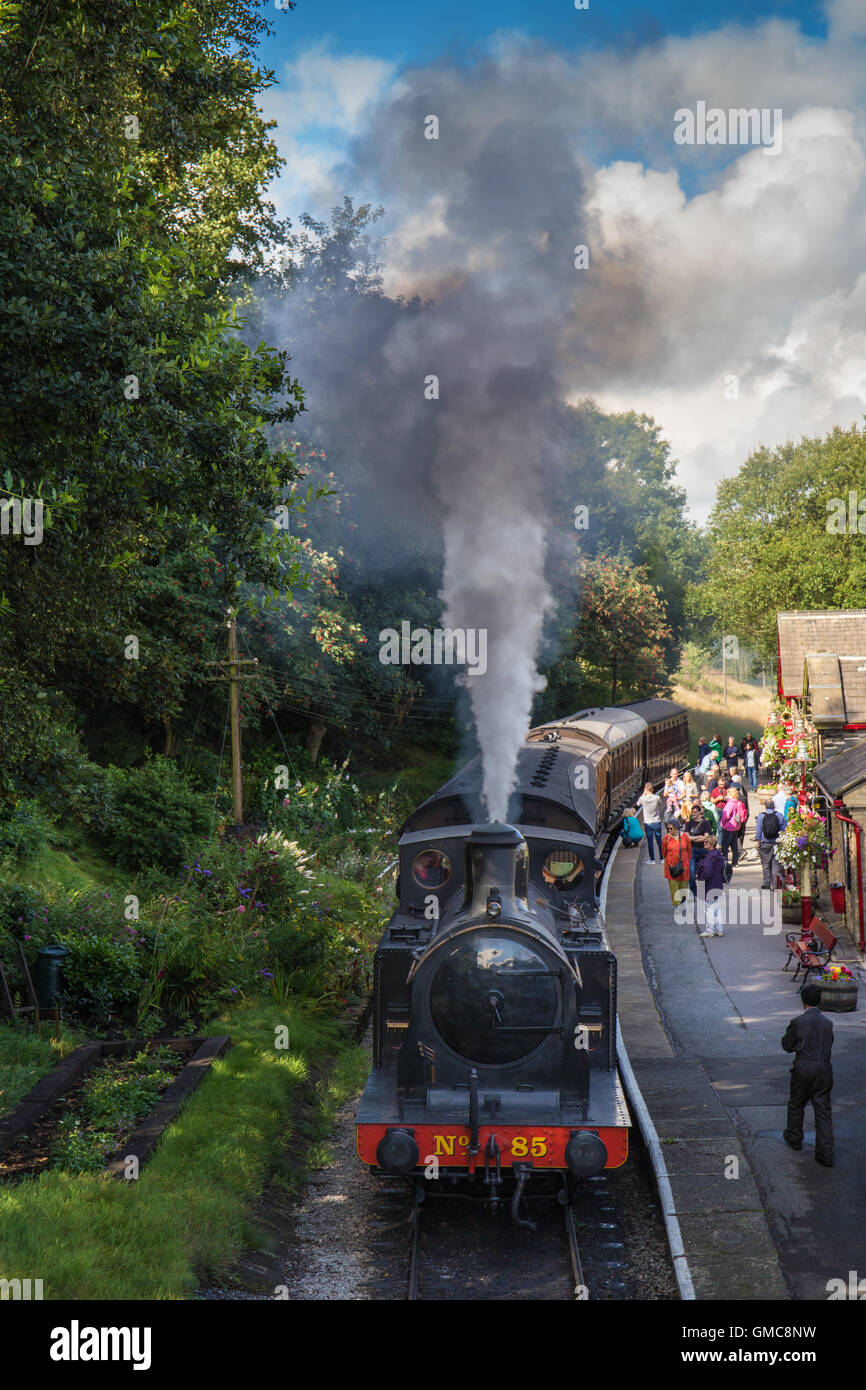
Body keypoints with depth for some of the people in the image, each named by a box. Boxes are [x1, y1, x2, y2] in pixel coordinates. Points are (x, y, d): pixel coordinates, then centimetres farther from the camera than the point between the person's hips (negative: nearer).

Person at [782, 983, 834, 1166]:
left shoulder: (798, 1022, -11)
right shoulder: (827, 1022, 3)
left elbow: (787, 1046, -2)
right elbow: (829, 1045, 12)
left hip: (803, 1069, -3)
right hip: (824, 1069, 3)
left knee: (796, 1104, 21)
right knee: (823, 1111, 4)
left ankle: (794, 1138, 38)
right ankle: (825, 1153, 0)